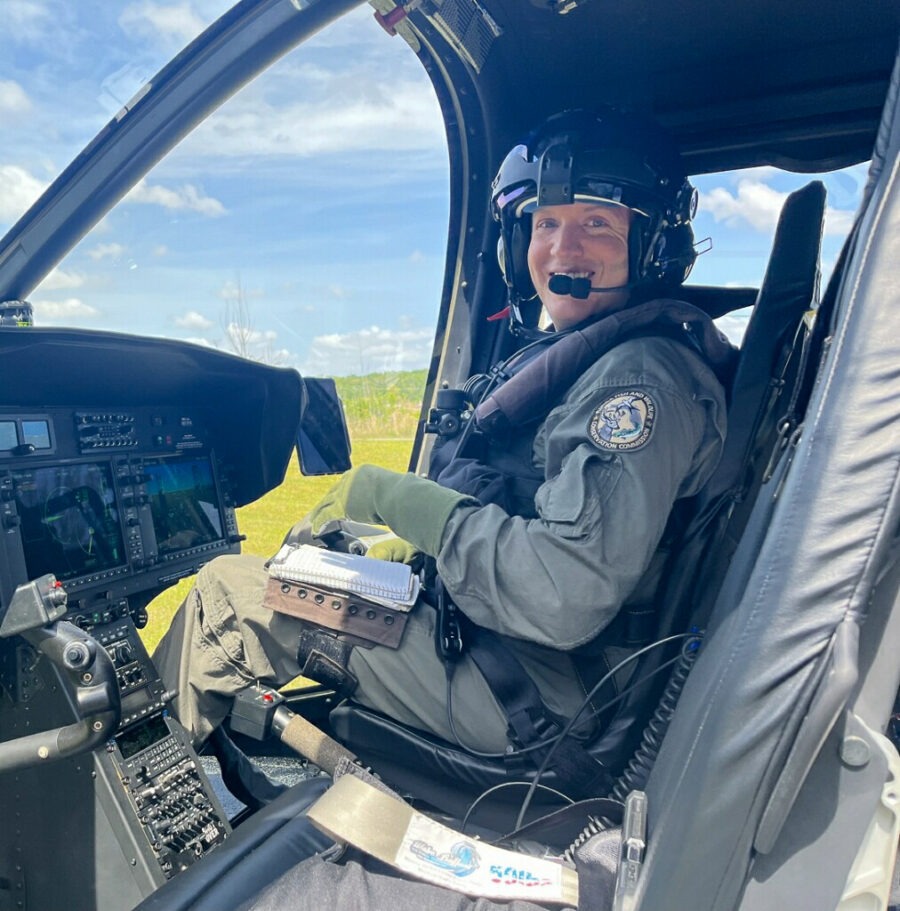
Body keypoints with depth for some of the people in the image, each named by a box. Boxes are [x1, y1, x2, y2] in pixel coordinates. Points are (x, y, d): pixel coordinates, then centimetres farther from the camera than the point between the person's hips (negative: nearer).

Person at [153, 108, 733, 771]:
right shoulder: (573, 353, 9)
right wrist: (418, 535, 2)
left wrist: (394, 497, -22)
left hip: (529, 698, -9)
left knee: (229, 588, -3)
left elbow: (565, 598, -31)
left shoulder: (643, 375, -22)